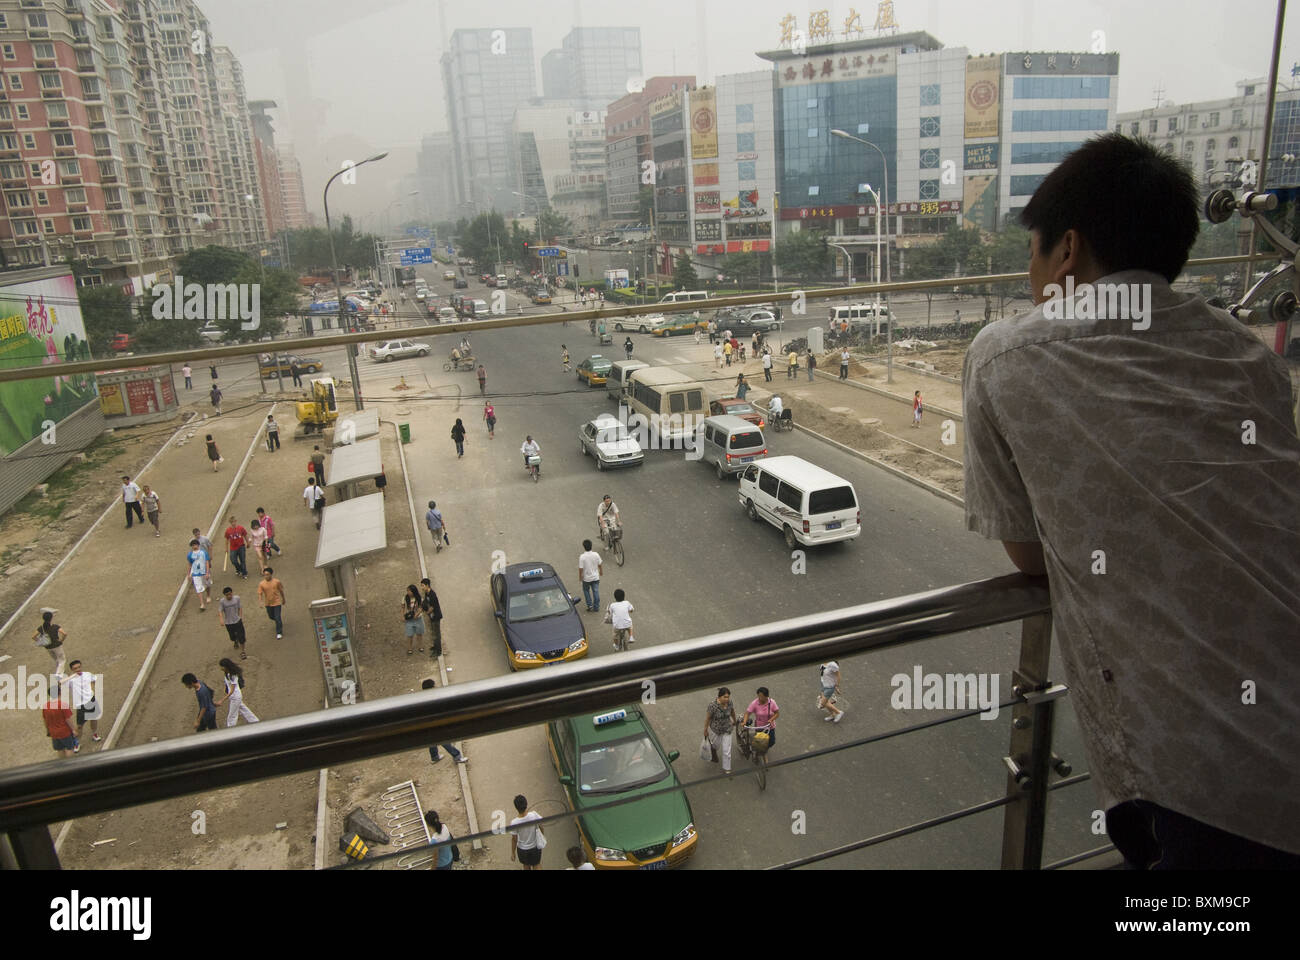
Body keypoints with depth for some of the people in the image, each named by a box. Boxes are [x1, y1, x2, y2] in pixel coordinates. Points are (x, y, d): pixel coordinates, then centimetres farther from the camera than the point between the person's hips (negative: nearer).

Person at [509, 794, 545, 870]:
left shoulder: (514, 823, -31)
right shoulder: (534, 815, -28)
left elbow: (514, 839, -16)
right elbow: (541, 826, -10)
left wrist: (513, 853, 1)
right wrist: (543, 834, 12)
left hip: (522, 849, -1)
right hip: (535, 847, 1)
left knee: (526, 865, 28)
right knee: (536, 865, 26)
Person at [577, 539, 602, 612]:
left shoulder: (582, 557, -23)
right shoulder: (596, 554, -13)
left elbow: (581, 568, -18)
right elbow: (600, 564, -1)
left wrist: (580, 576, -2)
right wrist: (601, 571, 18)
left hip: (586, 578, -2)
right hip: (595, 577, 2)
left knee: (586, 590, 22)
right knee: (596, 591, 14)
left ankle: (590, 605, 16)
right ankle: (596, 607, 23)